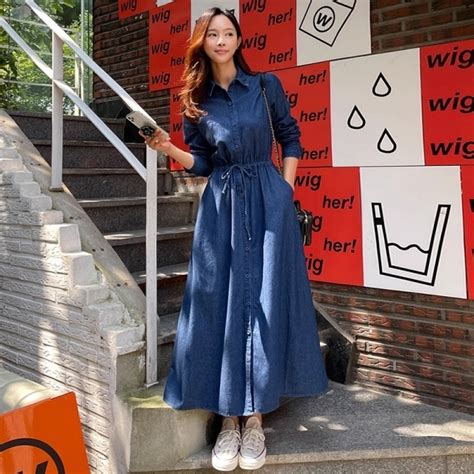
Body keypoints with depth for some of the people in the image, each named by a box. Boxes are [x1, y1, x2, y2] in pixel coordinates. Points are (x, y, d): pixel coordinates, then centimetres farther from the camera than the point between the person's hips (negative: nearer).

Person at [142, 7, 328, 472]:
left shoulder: (266, 85, 5)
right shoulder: (195, 101, 9)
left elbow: (291, 140, 10)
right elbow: (202, 164, 10)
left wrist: (284, 191, 2)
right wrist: (167, 147, -6)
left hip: (268, 204, -1)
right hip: (220, 208, 2)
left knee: (265, 305, -2)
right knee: (218, 307, -1)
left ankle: (255, 417, 10)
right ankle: (228, 419, 10)